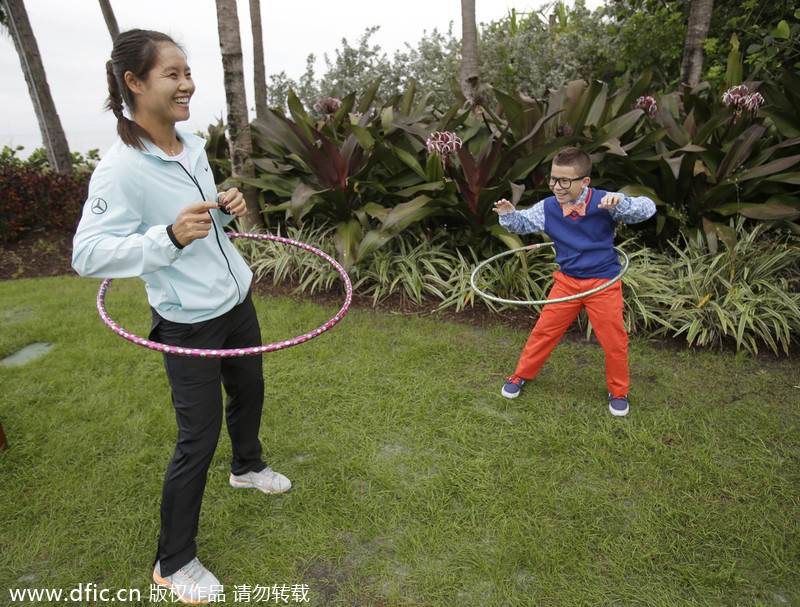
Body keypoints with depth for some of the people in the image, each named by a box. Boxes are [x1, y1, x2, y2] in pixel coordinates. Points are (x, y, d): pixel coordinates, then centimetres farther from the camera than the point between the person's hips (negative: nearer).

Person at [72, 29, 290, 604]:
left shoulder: (194, 146, 3)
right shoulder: (120, 167, -21)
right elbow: (87, 254, -23)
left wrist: (228, 208, -5)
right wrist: (170, 237, -35)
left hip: (237, 301, 8)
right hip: (189, 323, -8)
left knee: (249, 392, 25)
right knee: (199, 437, 1)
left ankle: (248, 465, 57)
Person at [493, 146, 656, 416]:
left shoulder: (604, 202, -15)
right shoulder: (548, 208, -6)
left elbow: (648, 208, -16)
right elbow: (522, 223, 8)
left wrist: (620, 204, -36)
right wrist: (509, 214, -15)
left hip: (604, 284, -2)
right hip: (567, 281, 2)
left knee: (614, 341, 7)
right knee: (544, 330, 8)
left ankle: (618, 392, 31)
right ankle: (520, 375, 29)